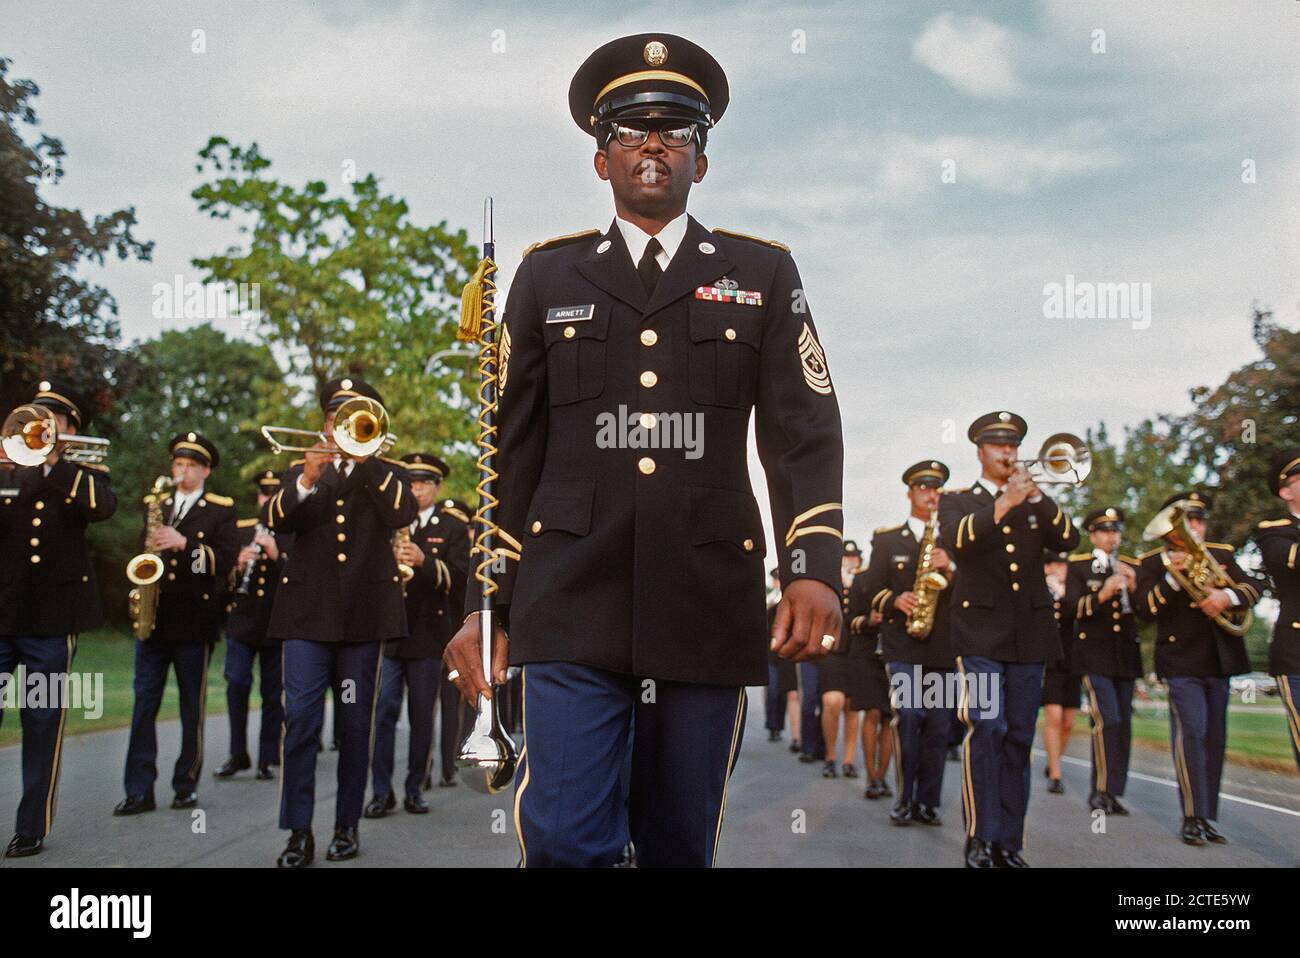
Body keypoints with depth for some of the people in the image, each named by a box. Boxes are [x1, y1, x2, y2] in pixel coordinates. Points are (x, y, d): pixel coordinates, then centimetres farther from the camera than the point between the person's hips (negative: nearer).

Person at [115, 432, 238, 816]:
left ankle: (187, 784, 13)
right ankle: (139, 790, 1)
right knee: (144, 701, -1)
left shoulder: (221, 510, 2)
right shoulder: (157, 505, 16)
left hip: (194, 621, -4)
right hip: (152, 618, 4)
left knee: (192, 706, 4)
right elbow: (145, 551, 24)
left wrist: (184, 544, -22)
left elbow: (226, 559, -10)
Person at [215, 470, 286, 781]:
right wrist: (238, 565, -15)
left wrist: (276, 555, -23)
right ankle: (238, 754, 11)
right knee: (236, 683, -4)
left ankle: (267, 759, 11)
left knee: (273, 692, 2)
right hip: (242, 619, 2)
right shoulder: (239, 529, 10)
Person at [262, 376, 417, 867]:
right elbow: (273, 519, -2)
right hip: (308, 610, 1)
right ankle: (299, 831, -2)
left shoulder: (387, 474, 12)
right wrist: (306, 481, -18)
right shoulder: (301, 472, 15)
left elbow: (403, 513, -10)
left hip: (365, 613, 0)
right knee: (300, 719, -8)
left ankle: (347, 825, 15)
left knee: (355, 724, 4)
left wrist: (365, 460, -14)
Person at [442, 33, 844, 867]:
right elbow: (510, 448, 11)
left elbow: (806, 433, 3)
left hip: (710, 610, 1)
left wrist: (814, 570, -13)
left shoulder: (763, 274, 11)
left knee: (681, 845, 9)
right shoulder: (549, 275, 13)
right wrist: (483, 603, 5)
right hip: (572, 609, 0)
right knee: (565, 840, -11)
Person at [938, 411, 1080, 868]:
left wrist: (1036, 496, -11)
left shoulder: (1034, 502, 18)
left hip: (1030, 636, 3)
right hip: (981, 632, -3)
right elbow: (953, 539, -14)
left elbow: (1069, 539, 0)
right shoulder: (958, 501, 9)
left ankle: (1009, 842, 9)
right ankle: (980, 838, -9)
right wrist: (1003, 504, -22)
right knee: (986, 729, -15)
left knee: (1018, 739, 4)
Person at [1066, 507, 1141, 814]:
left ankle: (1114, 792, 12)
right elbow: (1074, 607, -12)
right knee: (1107, 719, -16)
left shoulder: (1132, 567, 14)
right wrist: (1102, 594, -28)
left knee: (1123, 724, 4)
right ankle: (1100, 791, -8)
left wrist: (1133, 587, -12)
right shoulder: (1078, 566, 2)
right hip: (1093, 654, -5)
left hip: (1126, 656, 5)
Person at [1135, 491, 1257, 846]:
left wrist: (1228, 596, -18)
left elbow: (1251, 590, 3)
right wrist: (1172, 577, -23)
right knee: (1191, 731, -14)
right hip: (1181, 660, -5)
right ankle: (1193, 817, -10)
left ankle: (1206, 816, 16)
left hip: (1220, 659, 5)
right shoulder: (1152, 562, 1)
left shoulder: (1221, 554, 13)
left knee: (1214, 737, 7)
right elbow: (1145, 610, -10)